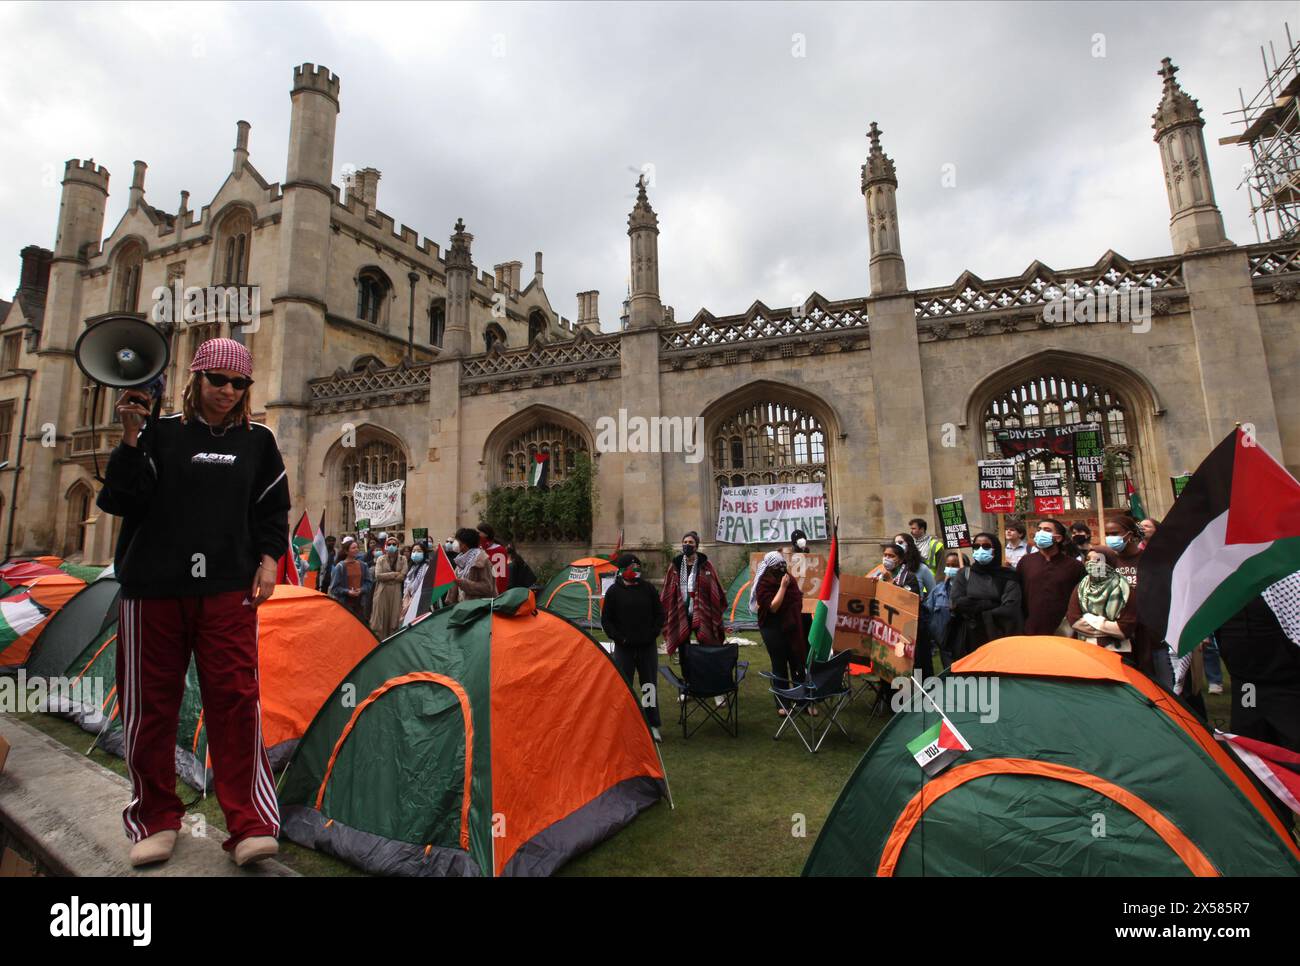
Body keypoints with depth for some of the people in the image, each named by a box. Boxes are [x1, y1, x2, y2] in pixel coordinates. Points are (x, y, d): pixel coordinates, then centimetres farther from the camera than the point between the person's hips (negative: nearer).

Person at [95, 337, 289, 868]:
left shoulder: (257, 440, 10)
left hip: (228, 590, 0)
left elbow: (273, 510, 13)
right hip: (152, 588, 1)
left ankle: (249, 824, -2)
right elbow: (120, 500, -2)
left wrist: (268, 558, 0)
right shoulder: (162, 432, 5)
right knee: (150, 703, 8)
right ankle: (156, 819, 26)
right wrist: (131, 439, -12)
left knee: (235, 696, -8)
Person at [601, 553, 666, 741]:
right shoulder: (614, 591, -4)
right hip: (624, 648, -2)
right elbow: (606, 620, 0)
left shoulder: (648, 589, 2)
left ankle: (653, 725, 20)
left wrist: (653, 634, -2)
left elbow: (659, 613, 9)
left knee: (650, 685, 8)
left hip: (648, 647, 2)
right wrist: (619, 638, -8)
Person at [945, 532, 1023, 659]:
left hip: (999, 638, -1)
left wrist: (979, 617, -10)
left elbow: (1011, 608, -9)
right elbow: (957, 603, -6)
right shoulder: (964, 573, 8)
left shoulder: (1007, 576, 4)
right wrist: (992, 604, -9)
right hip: (969, 639, 1)